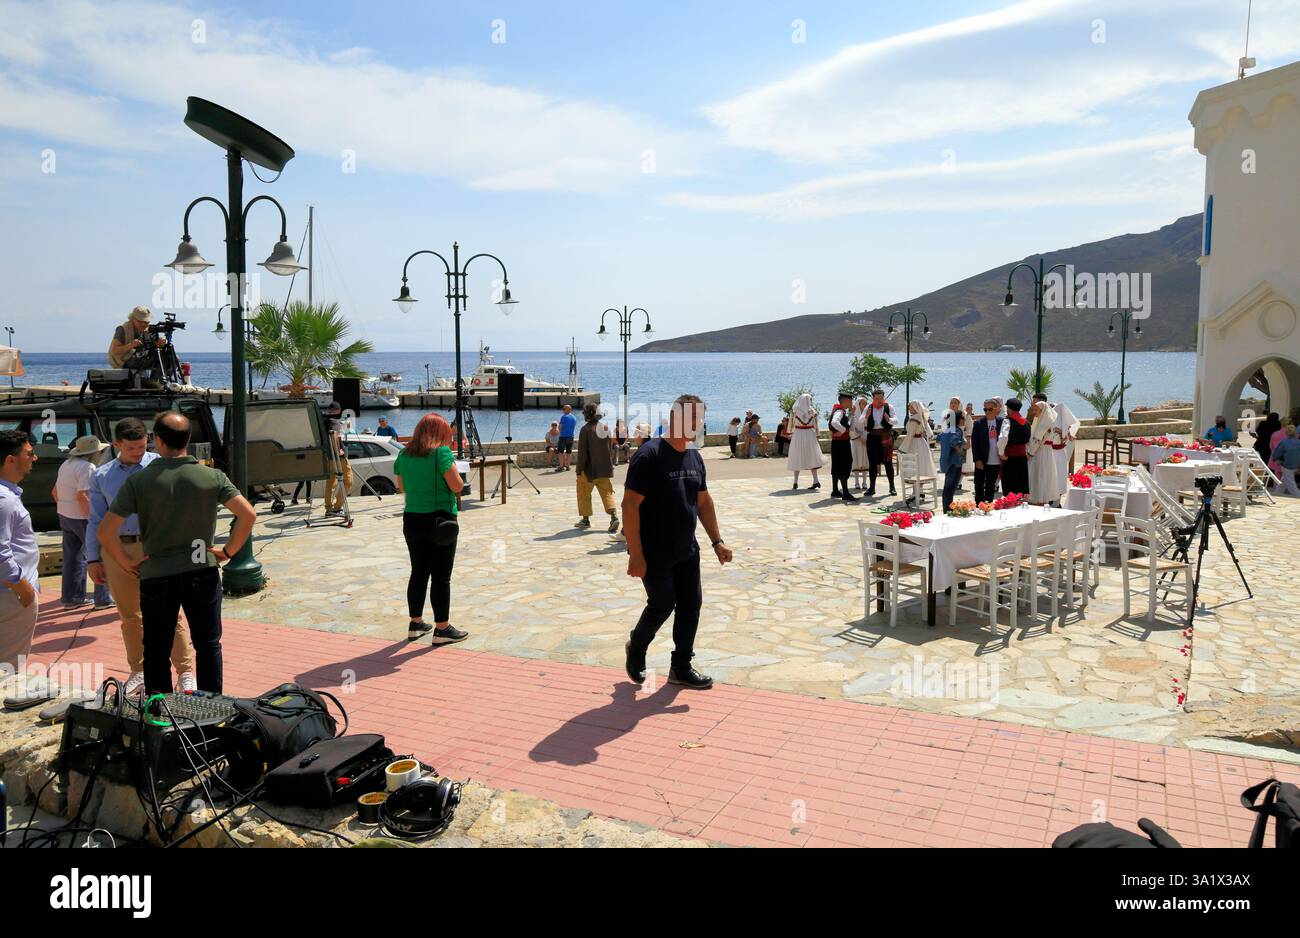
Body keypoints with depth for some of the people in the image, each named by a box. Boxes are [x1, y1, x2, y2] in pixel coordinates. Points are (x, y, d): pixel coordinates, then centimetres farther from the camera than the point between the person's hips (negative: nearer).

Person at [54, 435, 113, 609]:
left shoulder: (66, 464, 12)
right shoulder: (87, 467, -17)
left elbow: (55, 492, 18)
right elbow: (81, 496, -25)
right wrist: (93, 520, -23)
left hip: (65, 516, 9)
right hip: (81, 517, -9)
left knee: (72, 558, 16)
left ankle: (71, 598, 22)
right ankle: (103, 598, 2)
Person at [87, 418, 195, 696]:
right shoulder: (101, 477, 10)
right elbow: (96, 521, 13)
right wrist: (93, 560, 8)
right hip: (117, 551, 3)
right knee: (129, 616, 13)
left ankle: (186, 673, 2)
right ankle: (138, 671, 27)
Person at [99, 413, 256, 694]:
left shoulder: (138, 481, -8)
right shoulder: (213, 477, -5)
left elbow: (105, 531, -12)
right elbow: (248, 515, -11)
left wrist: (127, 563, 2)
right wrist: (227, 552, 0)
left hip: (156, 576, -1)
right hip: (202, 573, 1)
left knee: (157, 652, 13)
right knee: (208, 645, 14)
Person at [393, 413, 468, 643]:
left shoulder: (404, 455, 7)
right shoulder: (442, 452, -12)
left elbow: (402, 488, 15)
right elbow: (457, 486, -13)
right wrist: (452, 465, 3)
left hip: (411, 519, 6)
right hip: (440, 520, -6)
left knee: (418, 572, 16)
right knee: (441, 576, 1)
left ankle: (415, 624, 24)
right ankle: (442, 629, 5)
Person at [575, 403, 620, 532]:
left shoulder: (586, 429, -12)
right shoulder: (606, 428, 6)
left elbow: (582, 452, -14)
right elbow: (611, 449, 12)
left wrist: (578, 471, -10)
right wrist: (610, 465, 21)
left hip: (589, 469, -5)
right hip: (605, 469, 5)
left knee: (584, 494, 12)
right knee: (607, 493, 4)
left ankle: (586, 519, 19)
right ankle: (614, 516, -15)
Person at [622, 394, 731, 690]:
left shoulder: (694, 457, 8)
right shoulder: (650, 455, -17)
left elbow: (704, 501, 18)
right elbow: (630, 505, -19)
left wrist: (717, 541, 11)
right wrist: (636, 554, -22)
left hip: (687, 551, 7)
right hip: (654, 554, -7)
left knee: (691, 604, 7)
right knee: (662, 605, 0)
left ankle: (681, 668, 20)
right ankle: (636, 648, 29)